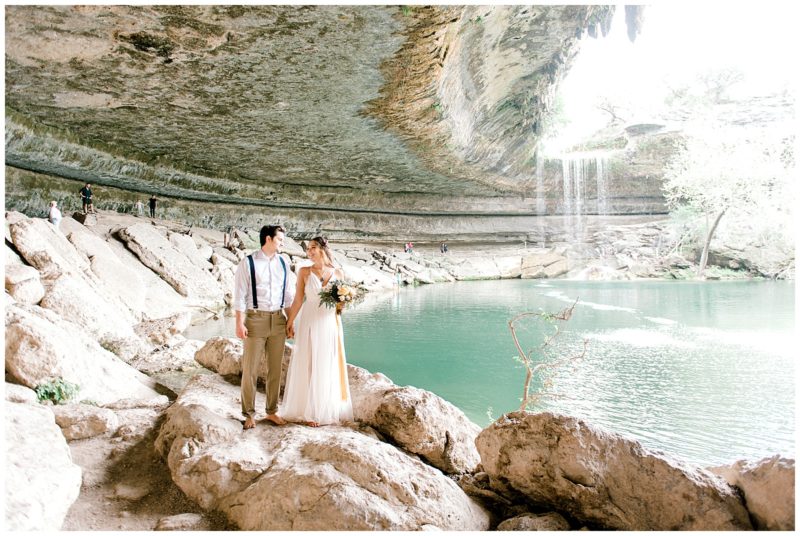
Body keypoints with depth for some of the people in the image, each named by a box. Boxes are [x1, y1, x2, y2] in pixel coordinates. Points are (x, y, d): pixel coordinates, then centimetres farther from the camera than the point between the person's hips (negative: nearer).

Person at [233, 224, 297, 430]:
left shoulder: (283, 262, 8)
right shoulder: (248, 263, -4)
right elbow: (239, 295, -6)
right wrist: (239, 323, -11)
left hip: (278, 320, 4)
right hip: (256, 319, -4)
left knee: (275, 368, 11)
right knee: (250, 369, 2)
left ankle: (272, 411, 24)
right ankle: (249, 413, 16)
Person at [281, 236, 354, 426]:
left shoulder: (337, 273, 5)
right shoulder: (304, 272, 0)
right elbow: (298, 300, 0)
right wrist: (289, 322, -3)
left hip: (330, 324, 2)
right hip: (309, 324, -2)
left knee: (329, 368, 8)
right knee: (308, 366, 2)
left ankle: (328, 409, 21)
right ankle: (308, 411, 14)